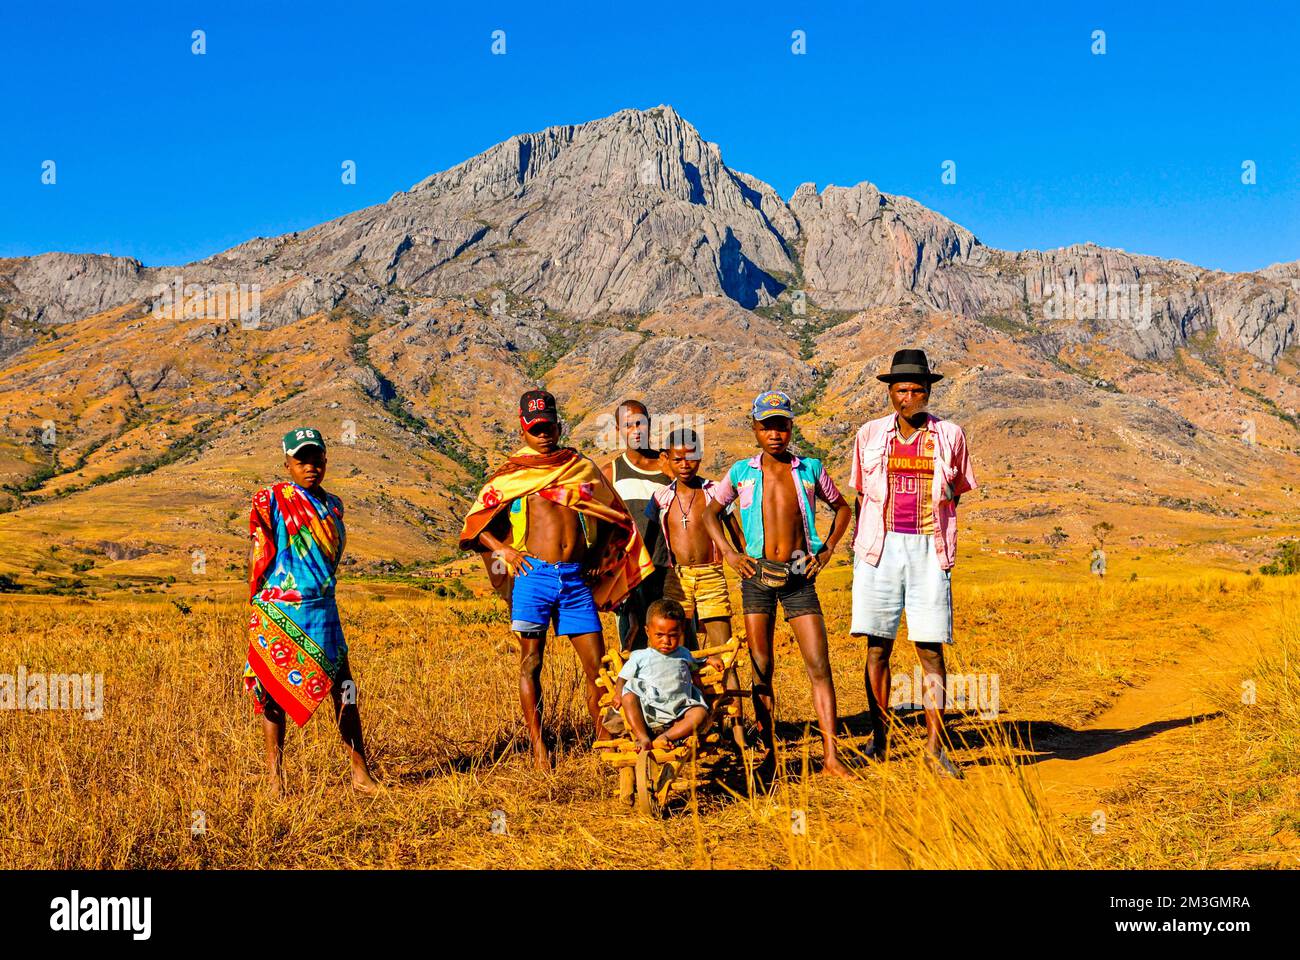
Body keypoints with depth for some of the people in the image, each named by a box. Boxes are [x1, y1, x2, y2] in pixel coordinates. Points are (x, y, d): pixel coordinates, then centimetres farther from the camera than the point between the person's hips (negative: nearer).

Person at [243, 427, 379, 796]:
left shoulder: (332, 505, 13)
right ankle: (275, 778, 11)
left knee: (343, 689, 2)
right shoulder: (271, 500, -2)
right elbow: (257, 555, -3)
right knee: (276, 689, 2)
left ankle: (361, 775, 8)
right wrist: (255, 606, -7)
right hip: (280, 610, -4)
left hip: (323, 610, 4)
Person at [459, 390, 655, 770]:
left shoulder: (582, 467, 13)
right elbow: (476, 522, 9)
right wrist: (502, 549, -6)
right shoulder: (513, 474, 7)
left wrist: (601, 554, 8)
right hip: (534, 575, -2)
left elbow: (616, 518, 21)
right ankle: (537, 746, 9)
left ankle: (602, 739, 13)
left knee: (598, 665, 1)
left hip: (577, 578, 2)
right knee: (531, 663, 2)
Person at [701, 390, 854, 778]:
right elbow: (711, 512, 17)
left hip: (799, 578, 0)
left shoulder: (809, 469, 4)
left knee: (819, 665, -5)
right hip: (758, 575, 0)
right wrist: (728, 553, 5)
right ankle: (767, 754, 13)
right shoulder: (742, 472, 4)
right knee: (760, 670, 4)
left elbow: (842, 507, 19)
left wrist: (827, 549, 8)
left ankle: (831, 756, -3)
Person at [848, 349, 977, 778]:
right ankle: (880, 737, 14)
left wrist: (938, 534, 6)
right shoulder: (870, 434, 8)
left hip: (928, 550, -1)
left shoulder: (950, 435, 5)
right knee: (877, 646, 2)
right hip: (880, 549, 1)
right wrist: (862, 540, 11)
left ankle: (935, 746, 2)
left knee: (931, 649, -3)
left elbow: (955, 493, 15)